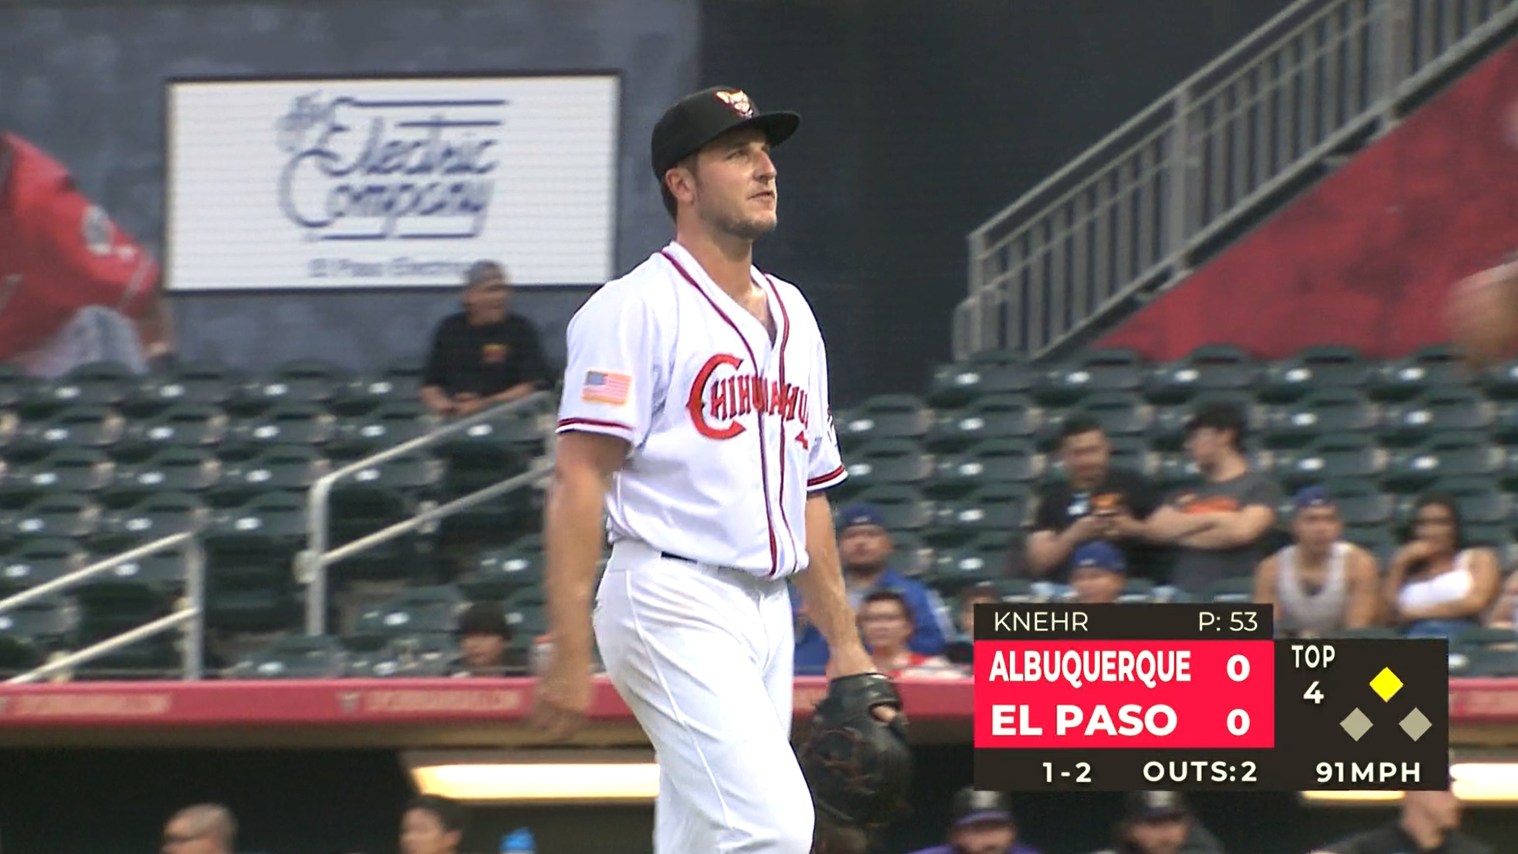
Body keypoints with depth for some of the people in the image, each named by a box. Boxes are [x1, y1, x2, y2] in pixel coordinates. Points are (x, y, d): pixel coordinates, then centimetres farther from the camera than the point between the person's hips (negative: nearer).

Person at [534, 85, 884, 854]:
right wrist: (569, 654, -21)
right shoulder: (636, 308, -7)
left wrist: (843, 642, 18)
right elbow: (578, 481, -13)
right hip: (674, 602, -8)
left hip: (767, 612, 8)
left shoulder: (792, 315, 19)